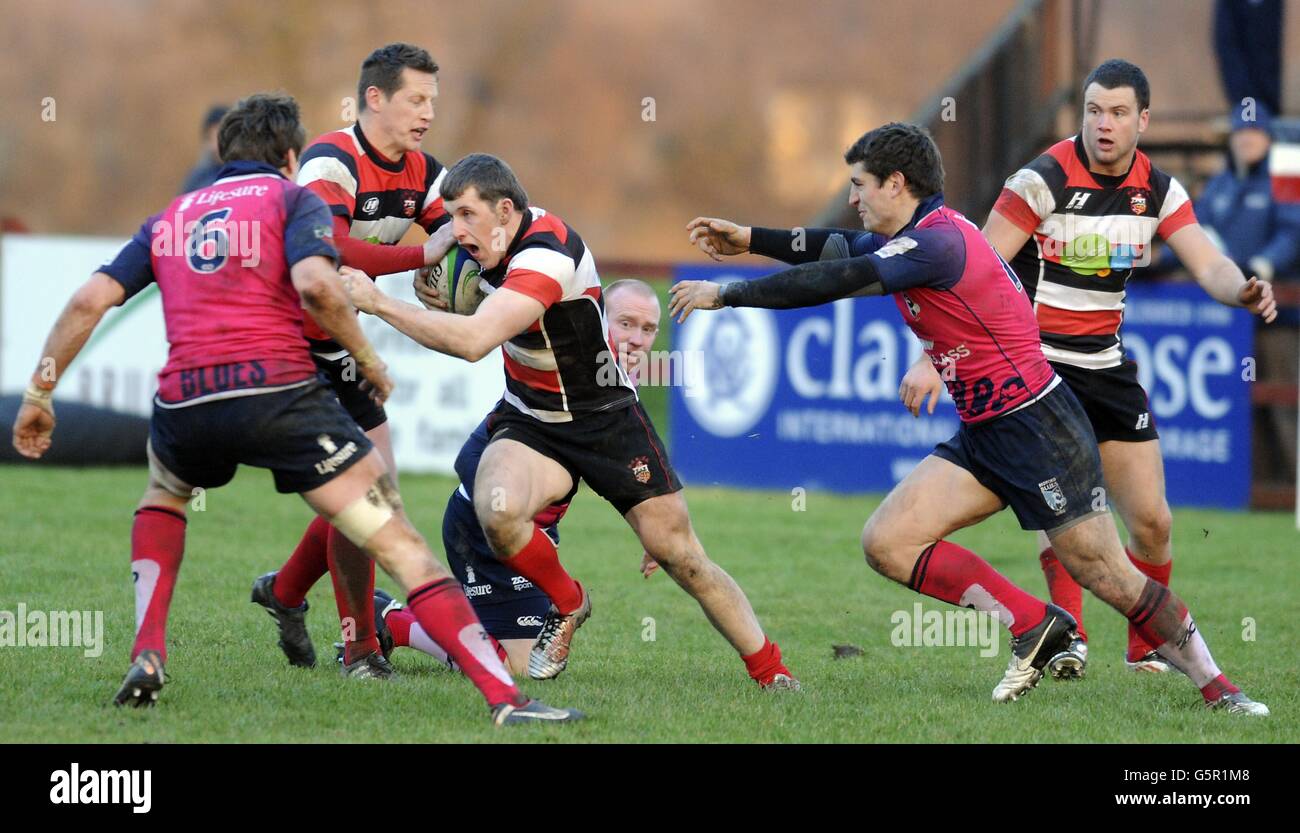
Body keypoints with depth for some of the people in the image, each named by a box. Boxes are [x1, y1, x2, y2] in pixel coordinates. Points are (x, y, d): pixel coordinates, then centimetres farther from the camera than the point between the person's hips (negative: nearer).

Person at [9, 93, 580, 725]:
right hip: (279, 389, -4)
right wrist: (368, 359, 3)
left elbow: (90, 299, 16)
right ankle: (504, 696, -15)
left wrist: (38, 395, 21)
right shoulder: (292, 199, 11)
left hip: (185, 401, 4)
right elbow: (314, 284, -9)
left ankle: (147, 656, 19)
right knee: (398, 543, -3)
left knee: (163, 496, 39)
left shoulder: (170, 217, 25)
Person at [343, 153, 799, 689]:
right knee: (497, 511, -27)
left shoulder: (547, 254, -30)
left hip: (607, 419, -6)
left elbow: (473, 341, -41)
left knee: (679, 555, -4)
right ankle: (566, 605, 1)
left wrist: (378, 302, -37)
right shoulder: (494, 237, -4)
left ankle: (770, 670, 13)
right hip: (528, 420, 6)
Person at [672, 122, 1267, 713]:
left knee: (1109, 577, -6)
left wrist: (726, 294, -17)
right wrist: (750, 239, 23)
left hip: (1035, 425, -10)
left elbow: (831, 283, -24)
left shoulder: (937, 241, -20)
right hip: (982, 436, 10)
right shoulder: (921, 235, 10)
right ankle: (1033, 627, -1)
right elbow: (837, 250, 26)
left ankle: (1217, 689, 9)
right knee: (886, 542, -5)